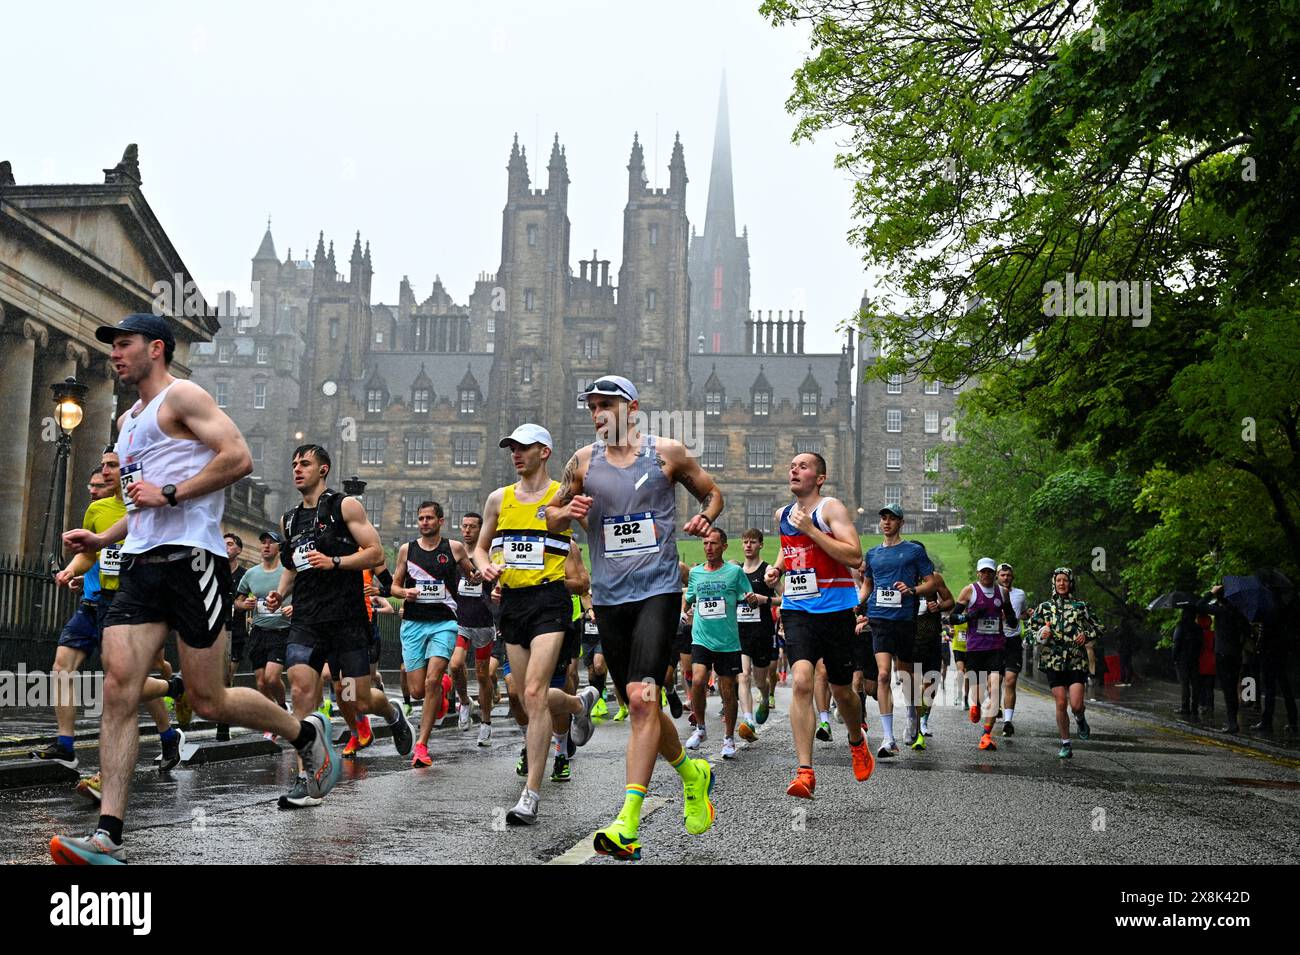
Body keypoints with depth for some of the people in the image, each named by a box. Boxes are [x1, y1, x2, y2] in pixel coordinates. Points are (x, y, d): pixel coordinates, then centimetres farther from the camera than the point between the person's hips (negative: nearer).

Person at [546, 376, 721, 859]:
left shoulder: (667, 453, 2)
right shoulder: (583, 461, 8)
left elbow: (712, 493, 16)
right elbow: (551, 519, 17)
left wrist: (704, 518, -5)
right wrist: (567, 513, -6)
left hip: (658, 589, -4)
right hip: (609, 597, 4)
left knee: (642, 698, -19)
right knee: (640, 706, 11)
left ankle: (627, 823, -21)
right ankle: (692, 773, 39)